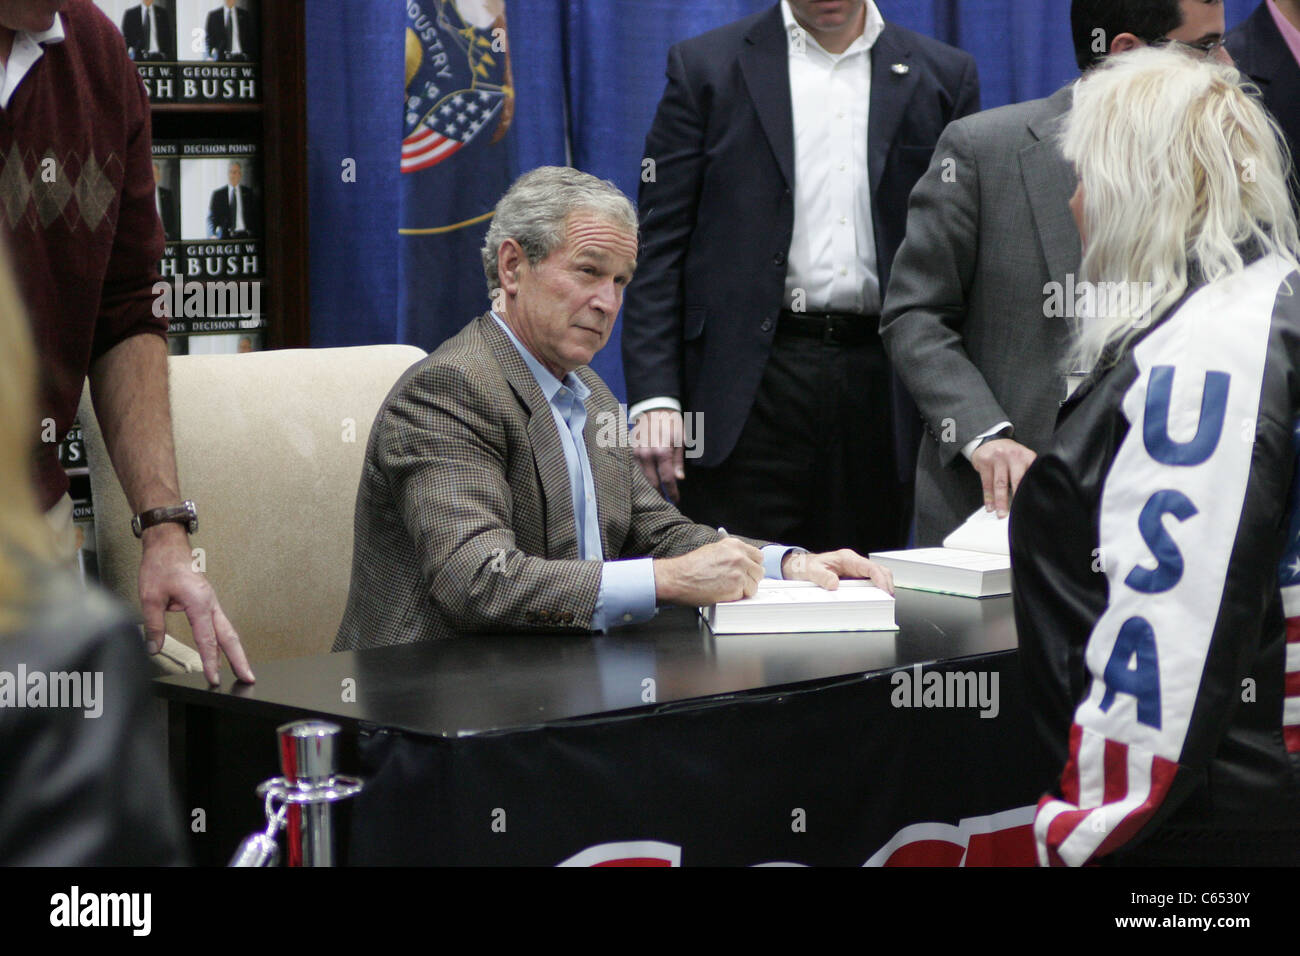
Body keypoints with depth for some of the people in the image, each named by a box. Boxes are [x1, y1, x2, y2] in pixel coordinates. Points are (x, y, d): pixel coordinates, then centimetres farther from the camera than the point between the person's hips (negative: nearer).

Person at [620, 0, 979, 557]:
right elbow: (658, 245, 2)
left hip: (881, 392, 2)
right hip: (749, 392, -2)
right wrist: (655, 396, -8)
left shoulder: (943, 77, 10)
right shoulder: (705, 68, 5)